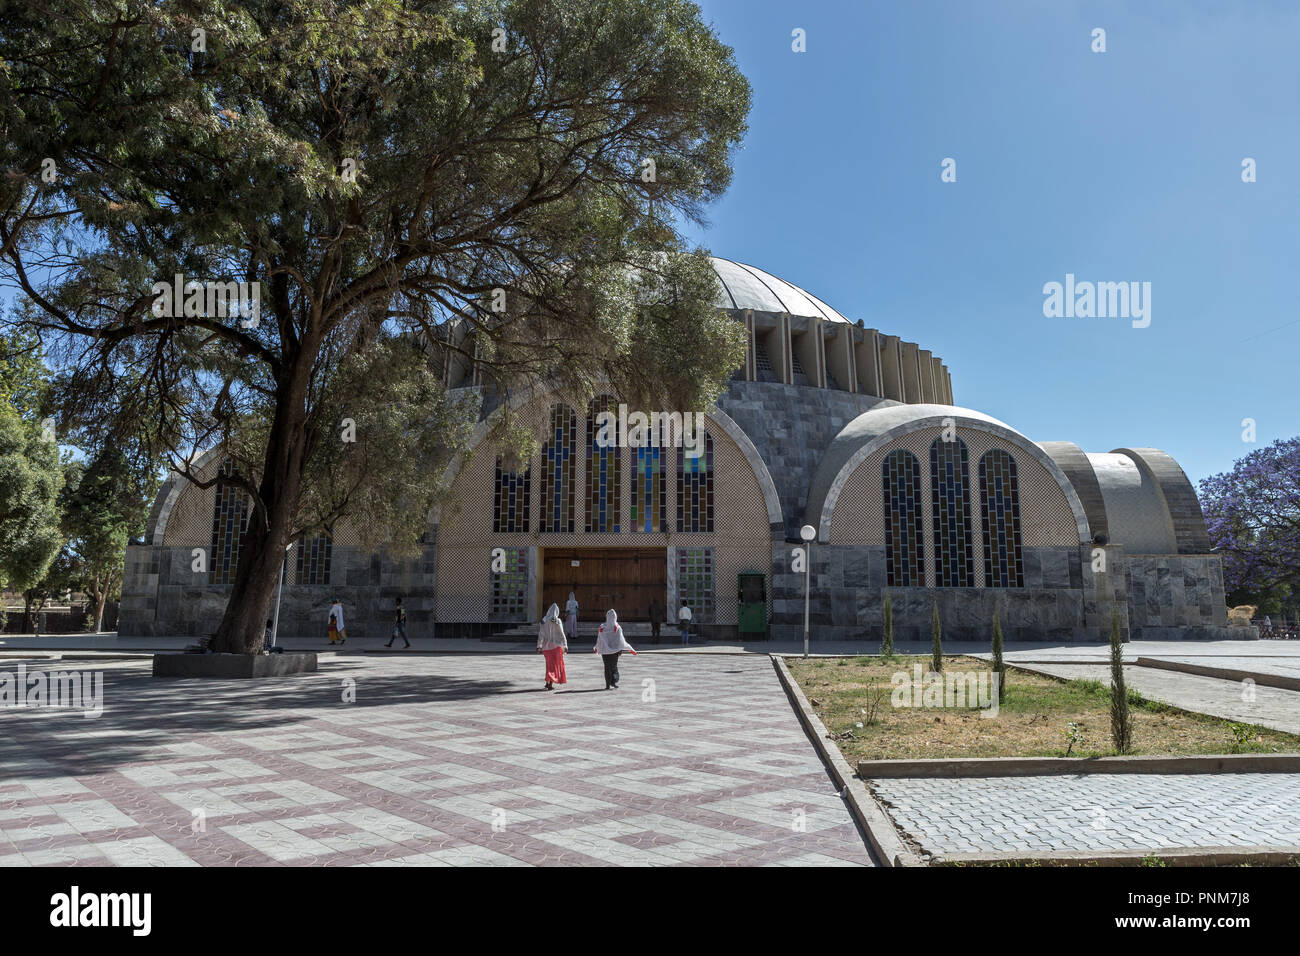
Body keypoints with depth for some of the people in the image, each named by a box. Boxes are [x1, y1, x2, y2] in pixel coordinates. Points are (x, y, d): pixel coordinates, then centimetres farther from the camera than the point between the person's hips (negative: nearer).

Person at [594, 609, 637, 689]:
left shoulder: (602, 627, -7)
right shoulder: (617, 627, -10)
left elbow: (599, 640, -1)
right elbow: (621, 639, -10)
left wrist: (596, 648, 18)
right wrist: (630, 649, -2)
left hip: (605, 650, 1)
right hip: (615, 649, -1)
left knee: (607, 667, 10)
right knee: (614, 666, 14)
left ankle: (608, 685, 8)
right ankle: (614, 681, -4)